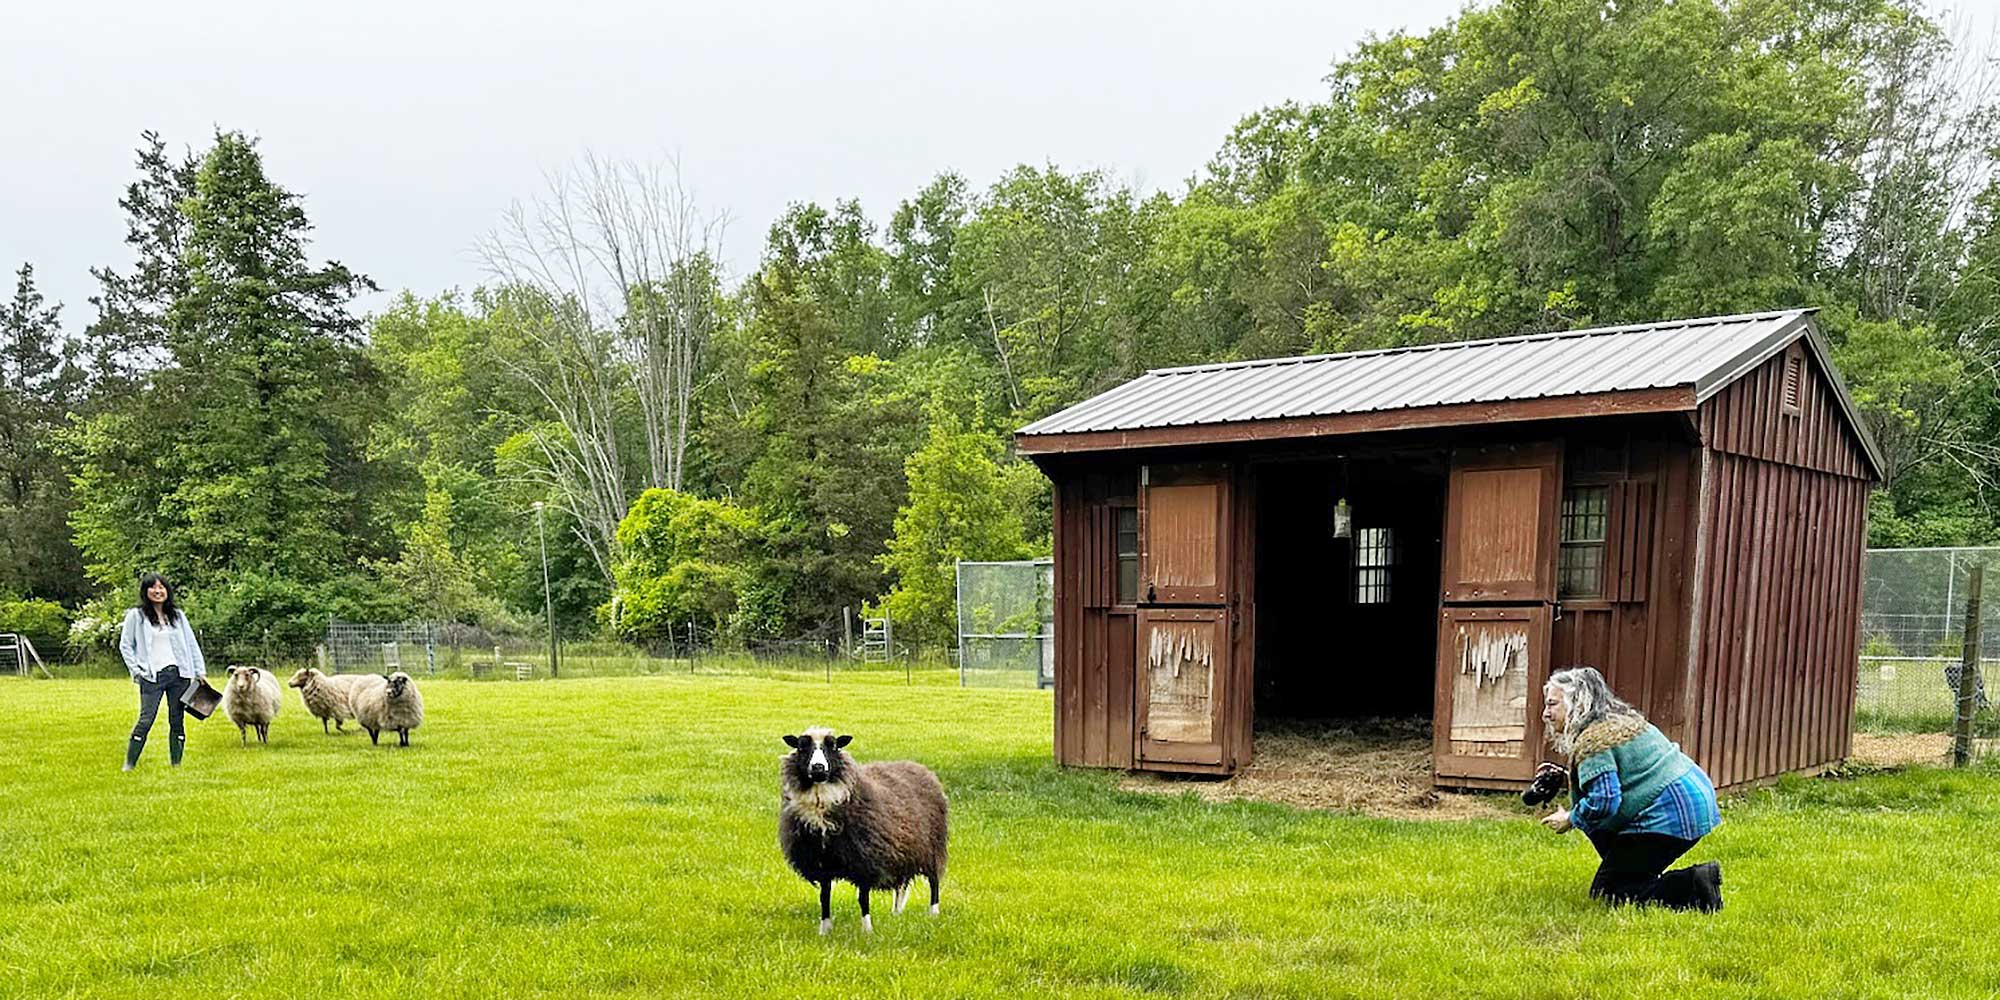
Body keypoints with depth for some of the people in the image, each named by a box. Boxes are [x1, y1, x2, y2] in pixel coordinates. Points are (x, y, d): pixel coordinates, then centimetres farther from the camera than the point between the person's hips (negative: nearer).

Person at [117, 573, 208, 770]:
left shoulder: (177, 616, 13)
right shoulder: (136, 616, 4)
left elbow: (191, 644, 15)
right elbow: (125, 645, 5)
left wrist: (200, 671, 9)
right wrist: (136, 671, -4)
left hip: (179, 674, 3)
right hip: (152, 677, -3)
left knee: (177, 721, 4)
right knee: (146, 720, -10)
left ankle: (176, 764, 10)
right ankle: (129, 764, -2)